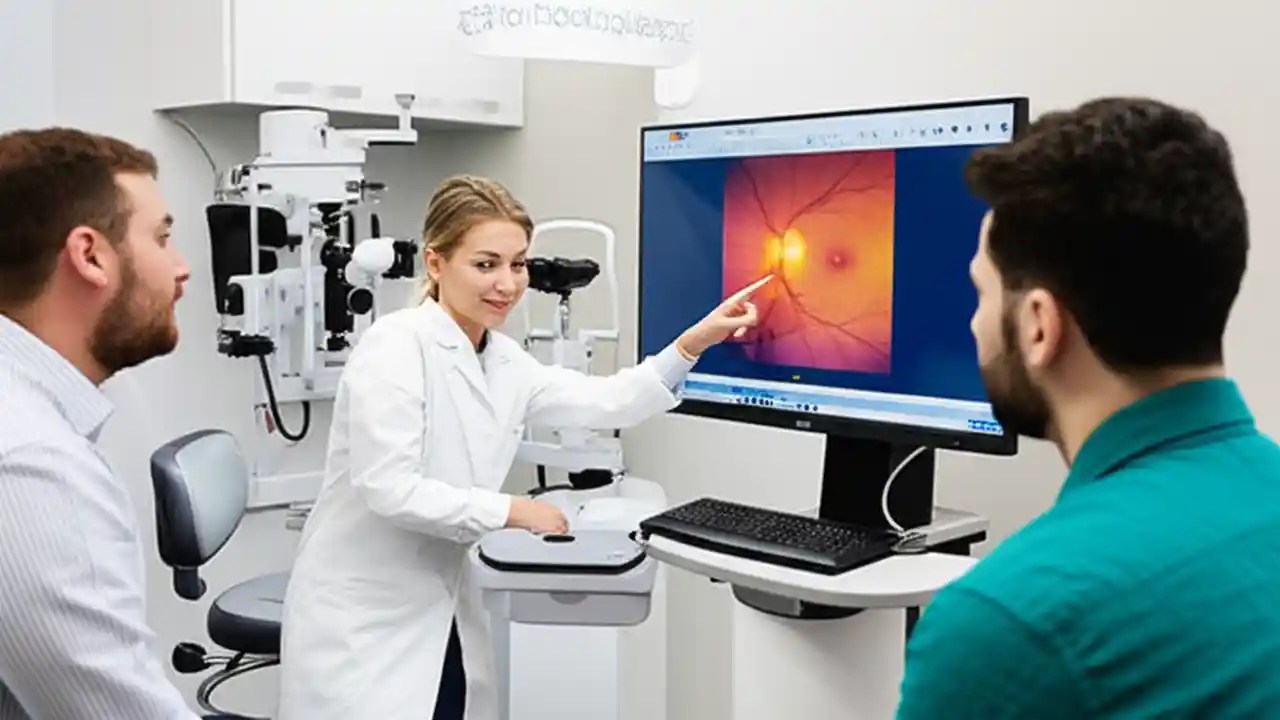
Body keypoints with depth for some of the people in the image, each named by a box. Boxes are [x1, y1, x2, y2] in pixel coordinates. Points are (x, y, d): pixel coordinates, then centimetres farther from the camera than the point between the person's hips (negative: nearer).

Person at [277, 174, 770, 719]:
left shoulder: (504, 360, 7)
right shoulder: (396, 347, -16)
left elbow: (605, 403, 7)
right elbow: (389, 489, -22)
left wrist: (694, 342, -5)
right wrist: (511, 512, -15)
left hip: (440, 616, 7)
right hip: (360, 624, -7)